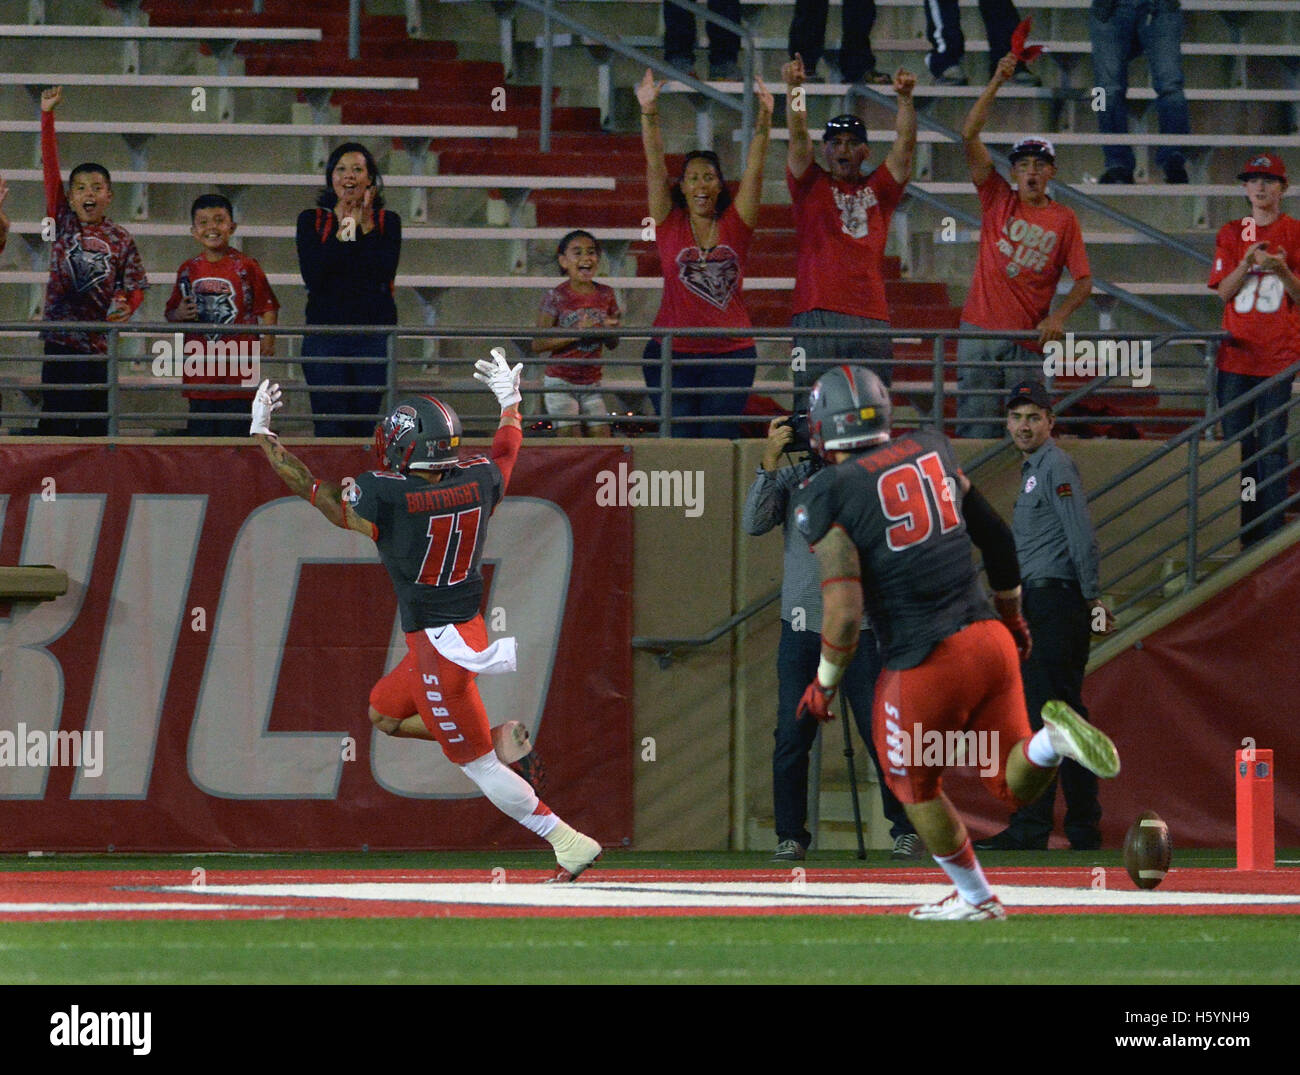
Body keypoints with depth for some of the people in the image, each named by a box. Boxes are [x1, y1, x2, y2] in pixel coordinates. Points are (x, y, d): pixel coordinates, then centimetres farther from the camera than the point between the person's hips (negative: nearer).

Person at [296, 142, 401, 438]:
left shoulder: (387, 222, 9)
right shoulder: (311, 220, 8)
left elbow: (385, 273, -7)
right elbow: (312, 276, -6)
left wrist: (365, 227, -8)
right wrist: (343, 231, -9)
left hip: (374, 333, 0)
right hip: (325, 333, 0)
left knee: (364, 428, -2)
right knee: (330, 427, -7)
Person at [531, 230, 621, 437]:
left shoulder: (606, 295, 3)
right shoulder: (556, 297, -10)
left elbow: (612, 345, 12)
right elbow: (538, 344, -15)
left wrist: (610, 329, -12)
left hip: (591, 384, 4)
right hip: (561, 383, -4)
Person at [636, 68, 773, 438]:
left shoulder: (735, 224, 6)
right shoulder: (669, 223, 5)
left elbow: (754, 168, -2)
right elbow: (655, 167, -4)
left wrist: (764, 118, -15)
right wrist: (649, 114, -17)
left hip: (730, 353, 1)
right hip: (673, 351, -1)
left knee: (720, 440, -3)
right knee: (678, 440, -5)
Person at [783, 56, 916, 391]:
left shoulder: (877, 190, 18)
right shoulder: (812, 185, 13)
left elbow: (905, 145, 11)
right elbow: (798, 137, 2)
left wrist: (905, 98, -3)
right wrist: (794, 88, -11)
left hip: (873, 317, 3)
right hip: (818, 314, -3)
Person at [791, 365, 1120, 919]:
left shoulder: (827, 497, -9)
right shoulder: (930, 453, 9)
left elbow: (844, 608, -16)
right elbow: (996, 536, 18)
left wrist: (824, 682, 0)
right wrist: (1011, 614, 34)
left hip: (923, 666, -5)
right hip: (989, 639, 5)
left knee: (916, 785, 22)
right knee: (1014, 783, 15)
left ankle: (975, 898, 27)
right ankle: (1052, 738, -15)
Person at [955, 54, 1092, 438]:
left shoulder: (1064, 221, 7)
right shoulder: (998, 200, 8)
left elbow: (1084, 282, 5)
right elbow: (970, 135, 1)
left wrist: (1059, 317, -14)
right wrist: (996, 83, -7)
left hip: (1029, 340, 0)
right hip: (981, 330, 0)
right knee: (976, 427, -4)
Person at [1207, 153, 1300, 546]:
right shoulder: (1231, 234, 11)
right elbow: (1223, 291, 4)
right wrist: (1247, 264, -13)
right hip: (1236, 351, 3)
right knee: (1236, 442, 3)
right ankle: (1242, 533, 8)